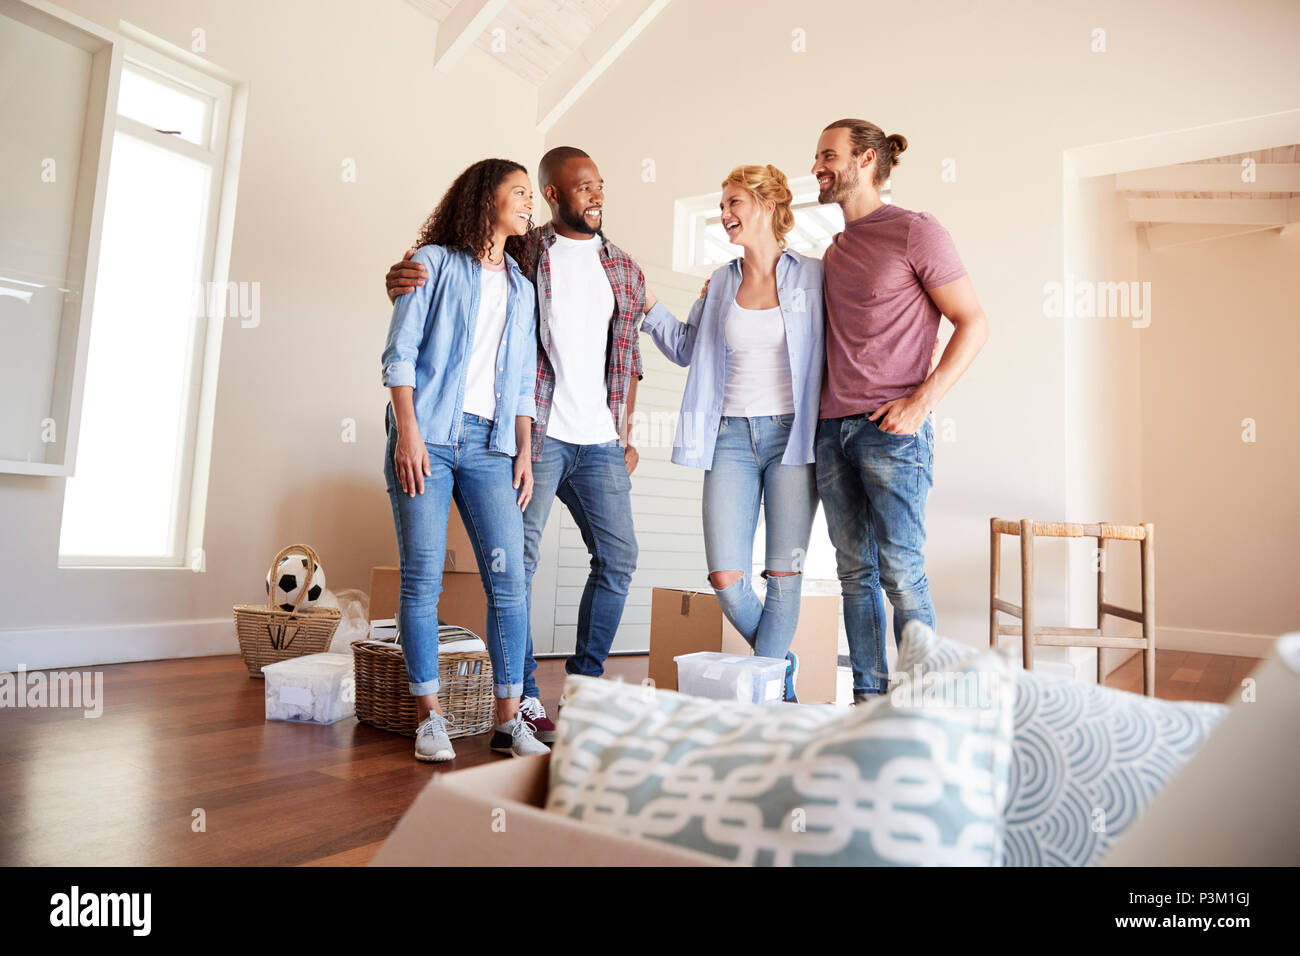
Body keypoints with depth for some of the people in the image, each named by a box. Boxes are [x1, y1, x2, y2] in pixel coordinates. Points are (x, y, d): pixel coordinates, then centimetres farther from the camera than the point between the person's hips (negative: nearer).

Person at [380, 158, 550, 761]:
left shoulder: (521, 288, 22)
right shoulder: (435, 263, 8)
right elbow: (400, 353, 0)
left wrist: (524, 451, 9)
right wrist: (407, 432, -11)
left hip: (490, 443, 4)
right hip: (427, 437, -4)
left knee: (509, 579, -5)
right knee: (422, 578, -4)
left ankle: (508, 721, 3)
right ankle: (430, 718, 6)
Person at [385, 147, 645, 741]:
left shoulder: (623, 268, 17)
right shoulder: (519, 254, 4)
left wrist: (625, 435, 14)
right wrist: (405, 279, -19)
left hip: (600, 442, 5)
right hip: (536, 433, -5)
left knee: (618, 558, 5)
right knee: (519, 558, -6)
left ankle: (583, 688, 20)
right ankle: (523, 698, 6)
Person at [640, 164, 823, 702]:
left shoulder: (811, 277, 2)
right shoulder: (720, 284, 13)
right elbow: (685, 348, 23)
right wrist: (646, 301, 13)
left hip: (791, 436, -3)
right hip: (732, 436, 3)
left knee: (784, 573, 2)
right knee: (725, 577, -3)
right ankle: (781, 665, 24)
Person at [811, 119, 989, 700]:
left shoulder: (915, 232, -1)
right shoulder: (834, 251, 20)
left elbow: (973, 323, -4)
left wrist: (921, 401, -14)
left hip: (890, 429, -6)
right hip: (832, 428, 7)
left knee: (900, 571, -5)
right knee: (854, 571, 8)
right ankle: (867, 695, 16)